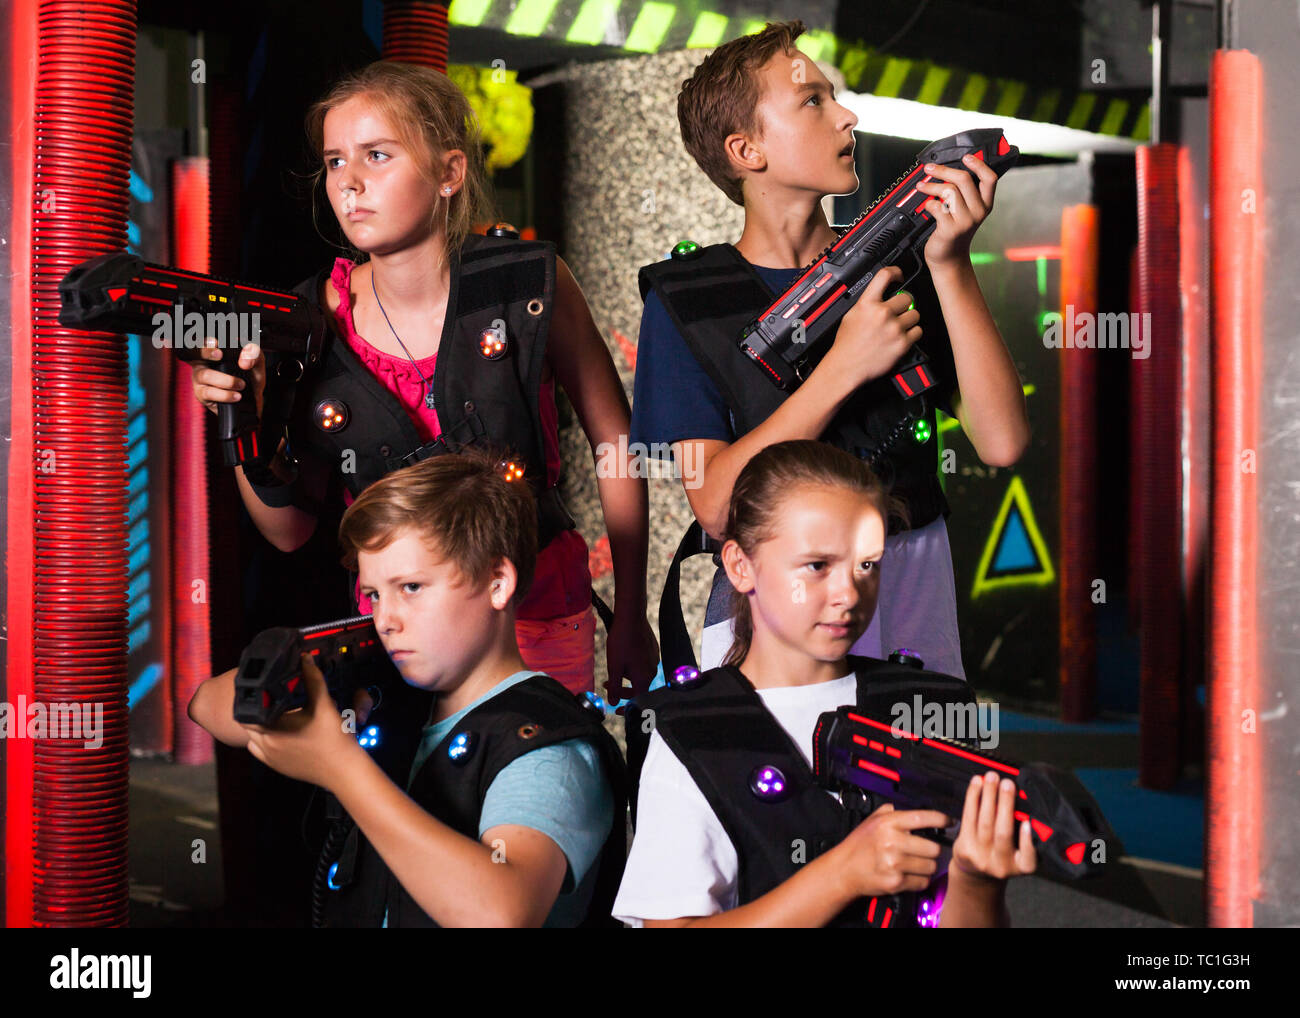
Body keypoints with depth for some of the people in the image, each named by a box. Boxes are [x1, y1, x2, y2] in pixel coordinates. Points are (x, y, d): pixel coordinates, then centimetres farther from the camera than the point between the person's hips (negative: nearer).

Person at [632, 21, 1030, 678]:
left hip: (914, 598, 3)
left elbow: (1002, 443, -6)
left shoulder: (897, 270, 6)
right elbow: (715, 503, -13)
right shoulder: (684, 300, -1)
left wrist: (952, 265, -13)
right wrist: (845, 366, -18)